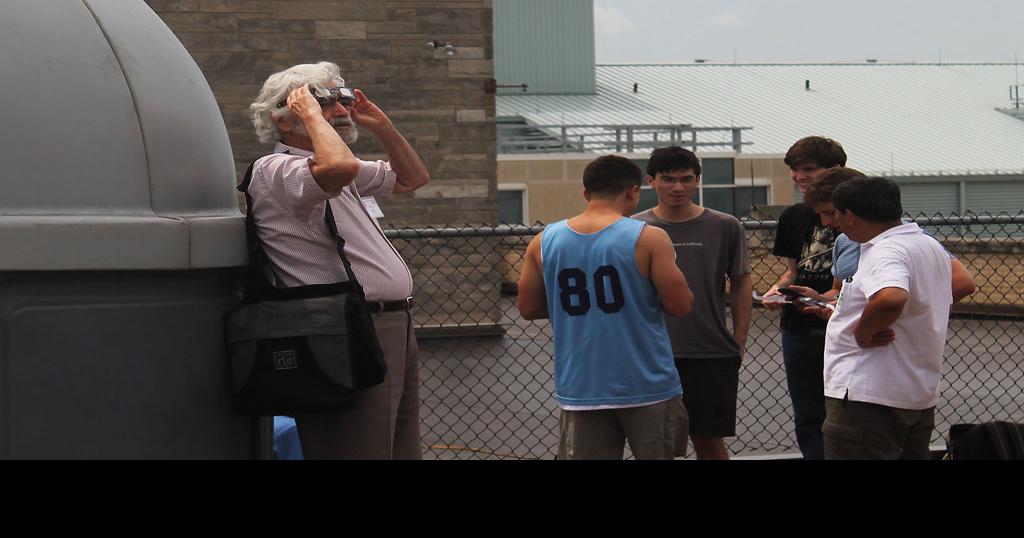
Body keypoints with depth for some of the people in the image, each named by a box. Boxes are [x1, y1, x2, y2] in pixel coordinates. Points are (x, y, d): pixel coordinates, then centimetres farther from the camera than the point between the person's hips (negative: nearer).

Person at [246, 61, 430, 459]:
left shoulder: (326, 171, 23)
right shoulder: (274, 170, -8)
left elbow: (413, 178, 34)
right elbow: (340, 167, -30)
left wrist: (381, 126, 21)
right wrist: (311, 114, -13)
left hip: (395, 329, 10)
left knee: (403, 451, 10)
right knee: (362, 452, -12)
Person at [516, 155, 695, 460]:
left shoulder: (544, 242, 2)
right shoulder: (649, 238, -9)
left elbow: (528, 308, 10)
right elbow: (681, 306, -9)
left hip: (579, 387, 3)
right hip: (646, 387, -3)